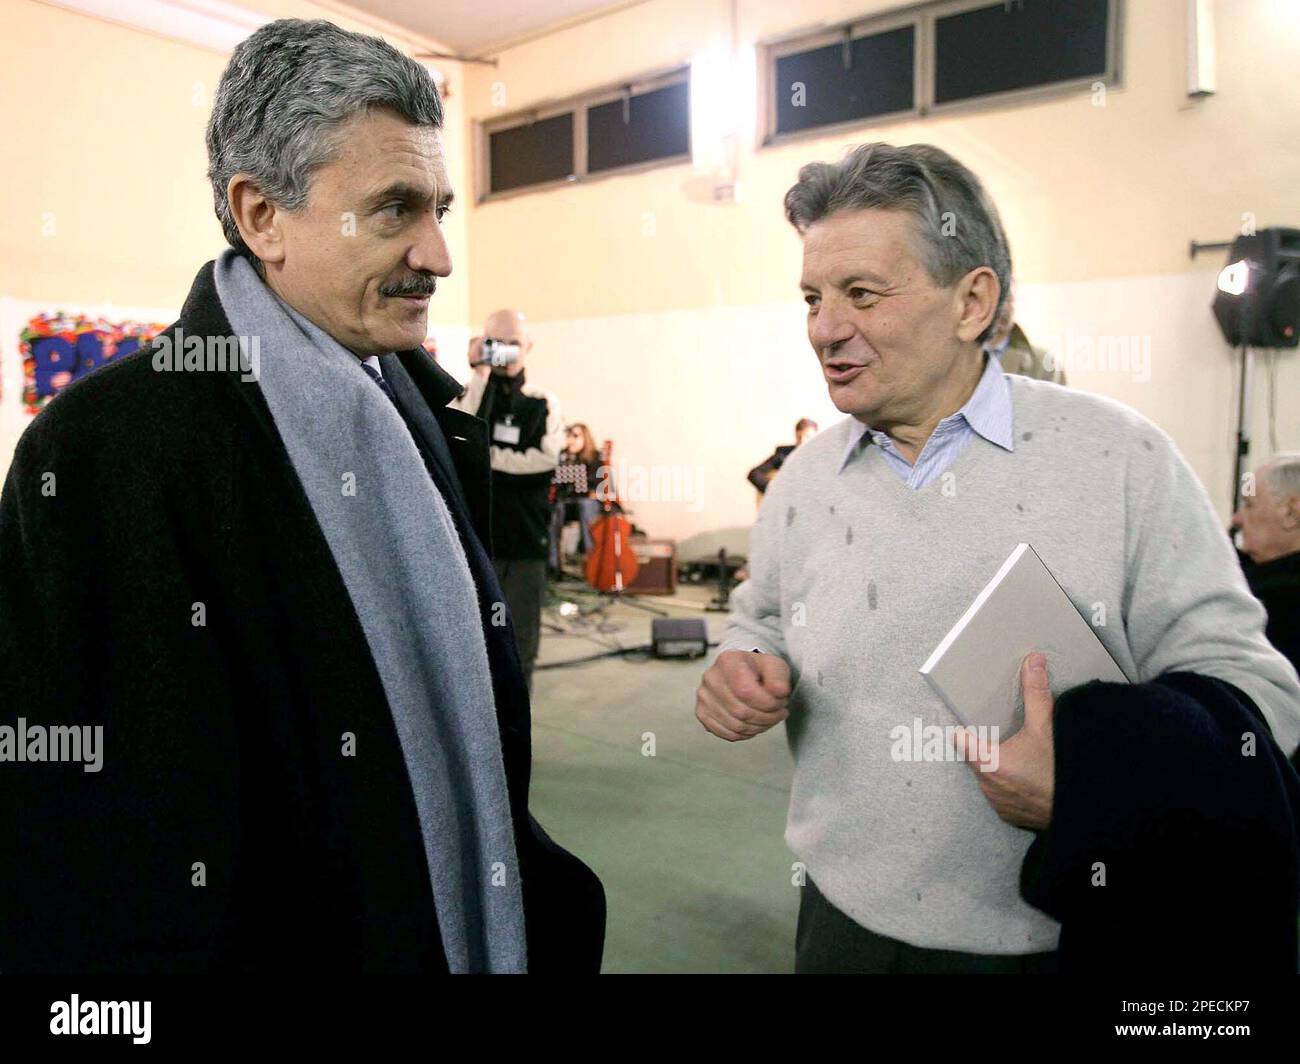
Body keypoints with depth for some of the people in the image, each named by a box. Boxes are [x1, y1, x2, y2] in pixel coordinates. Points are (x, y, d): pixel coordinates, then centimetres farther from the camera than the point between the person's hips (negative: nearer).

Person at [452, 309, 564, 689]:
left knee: (521, 640, 7)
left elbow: (546, 458, -9)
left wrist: (485, 455, -7)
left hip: (527, 539, 1)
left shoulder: (543, 403, 7)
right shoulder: (467, 395, 5)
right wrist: (480, 374, -15)